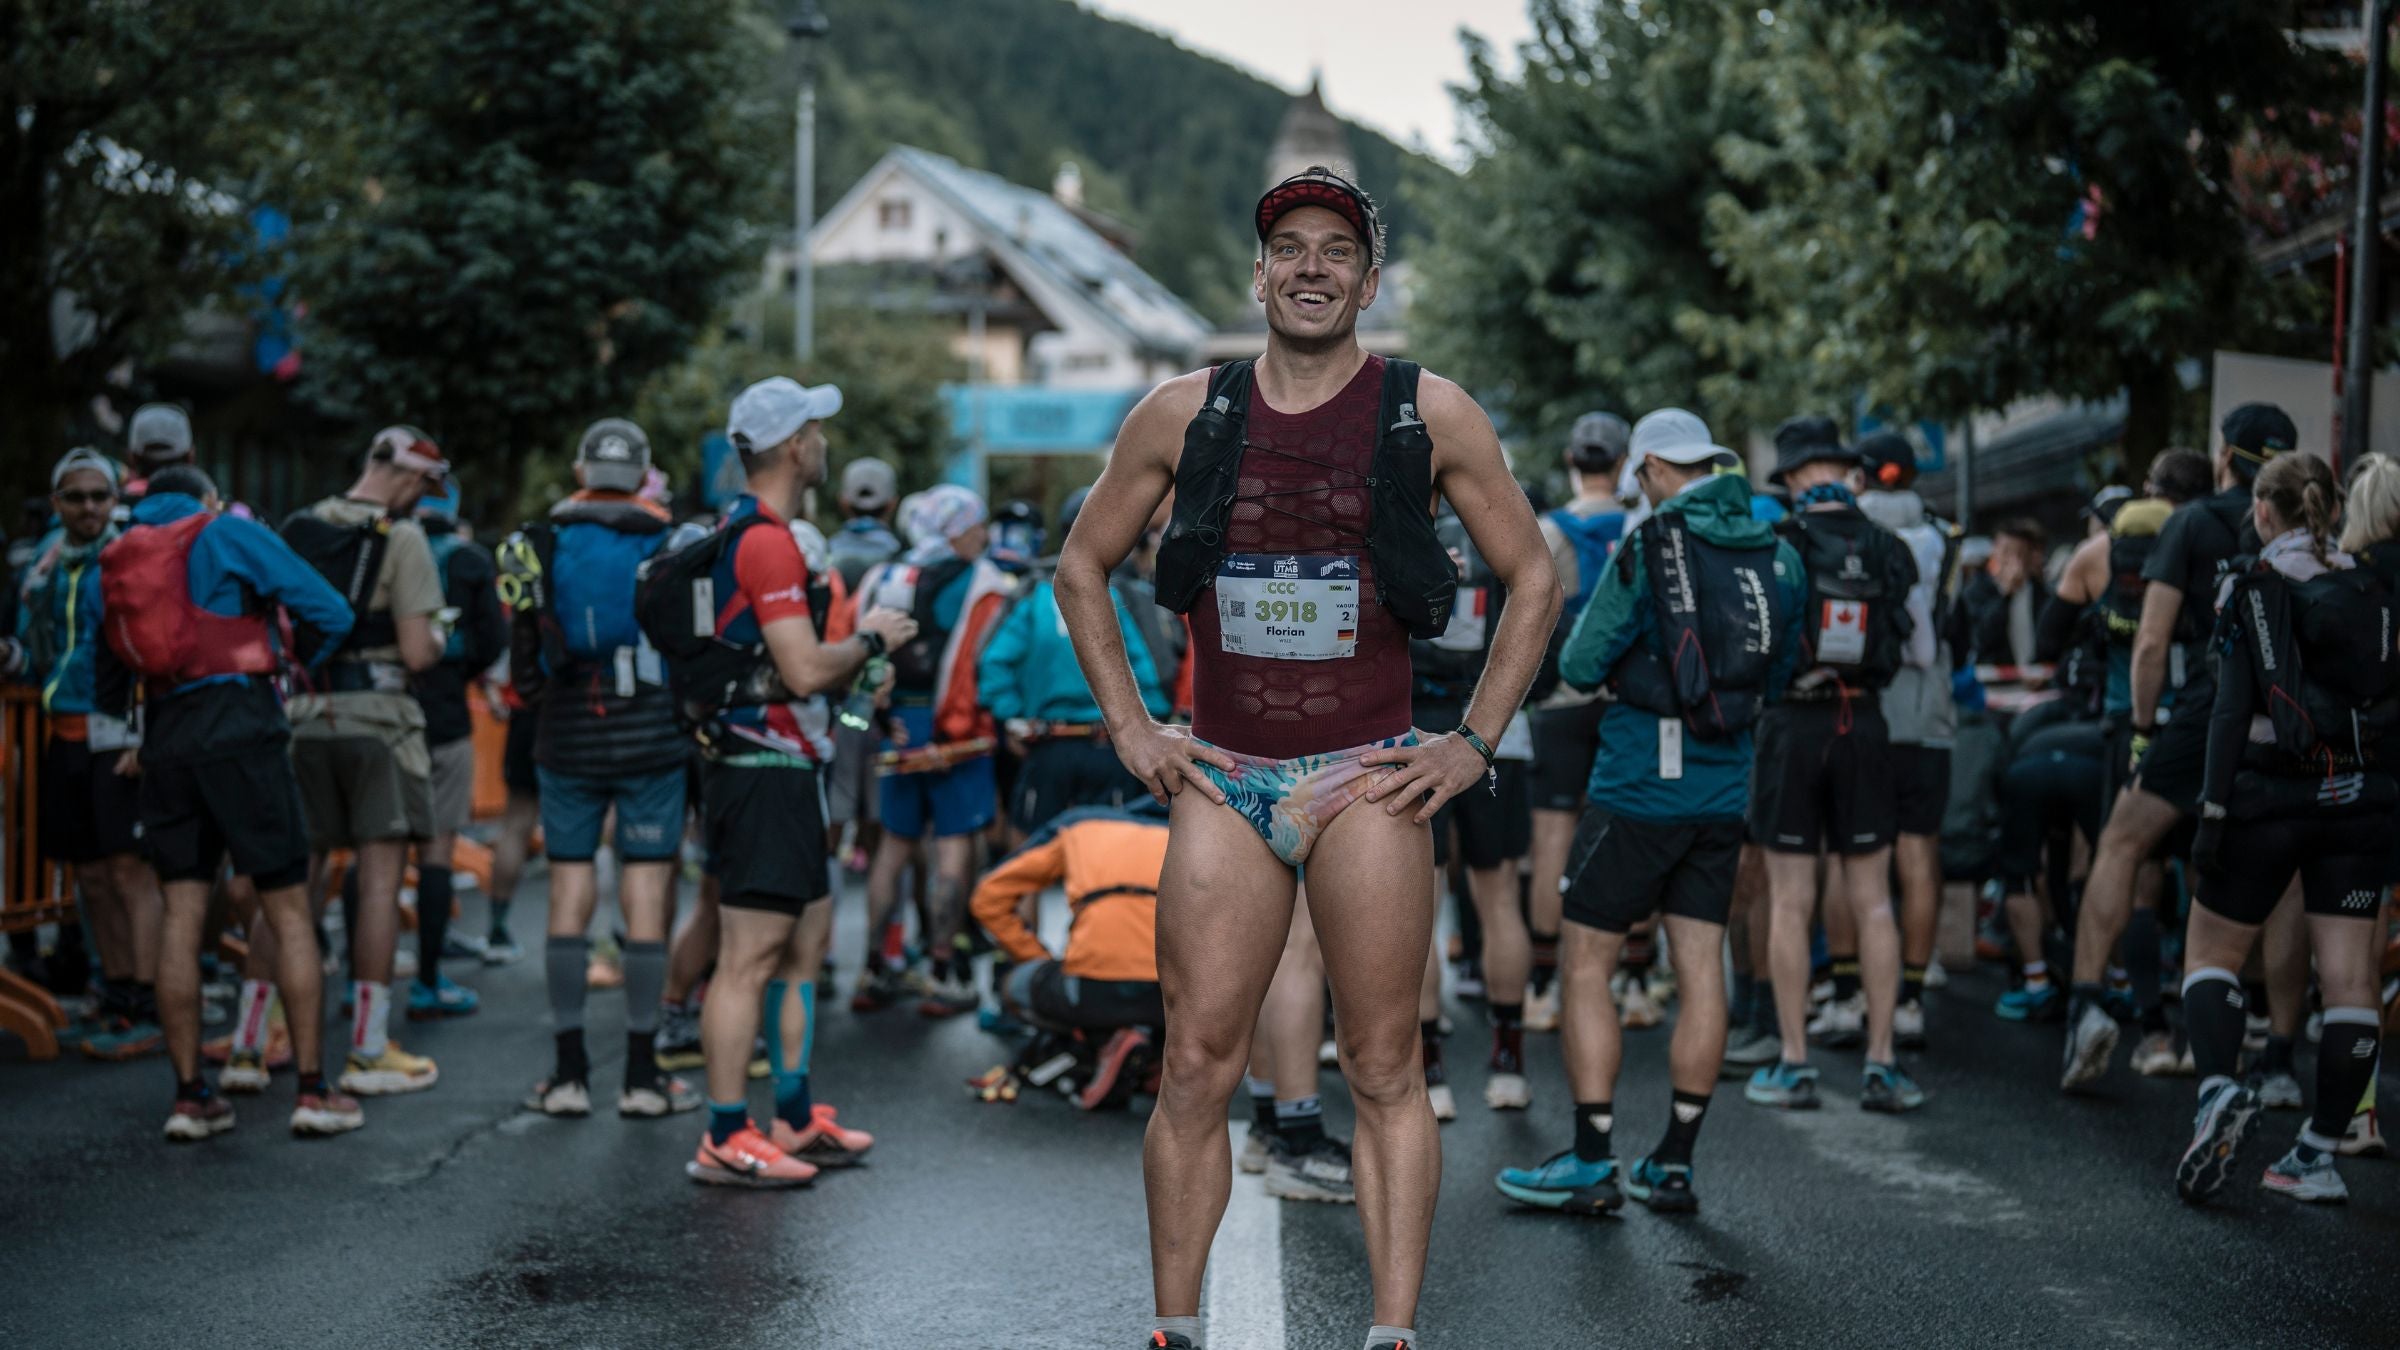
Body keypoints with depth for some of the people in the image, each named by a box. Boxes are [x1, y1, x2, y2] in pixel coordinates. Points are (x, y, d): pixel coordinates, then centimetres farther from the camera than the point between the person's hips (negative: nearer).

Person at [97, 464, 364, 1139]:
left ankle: (189, 1095, 5)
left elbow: (107, 682, 20)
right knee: (289, 912, 0)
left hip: (165, 739, 5)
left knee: (182, 912, 6)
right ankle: (313, 1090, -1)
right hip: (239, 725, -5)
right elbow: (329, 613, -3)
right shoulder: (230, 533, 0)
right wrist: (302, 665, 15)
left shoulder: (118, 558, 17)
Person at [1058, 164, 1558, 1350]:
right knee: (1196, 1071, 0)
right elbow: (1083, 565, 17)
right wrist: (1129, 728, 8)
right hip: (1221, 783, 1)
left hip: (1369, 782, -1)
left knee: (1384, 1072, -1)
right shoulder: (1183, 414, 5)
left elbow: (1533, 577, 10)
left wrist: (1474, 743, 3)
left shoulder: (1430, 415, 2)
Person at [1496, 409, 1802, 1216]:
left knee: (1587, 965, 2)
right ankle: (1674, 1165, 11)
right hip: (1724, 790, 6)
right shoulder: (1776, 557, 5)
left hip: (1639, 786, -6)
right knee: (1701, 970, 7)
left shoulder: (1651, 549, -12)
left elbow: (1580, 665, -9)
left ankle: (1591, 1164, 1)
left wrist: (1592, 658, 12)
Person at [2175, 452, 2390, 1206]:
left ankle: (2220, 1088, -15)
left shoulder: (2252, 587, -6)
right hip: (2359, 800, 4)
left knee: (2211, 953, 10)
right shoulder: (2371, 591, 8)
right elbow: (2390, 699, 10)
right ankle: (2321, 1155, 3)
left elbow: (2233, 708, -12)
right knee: (2350, 981, 3)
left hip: (2270, 795, -4)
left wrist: (2213, 810, -12)